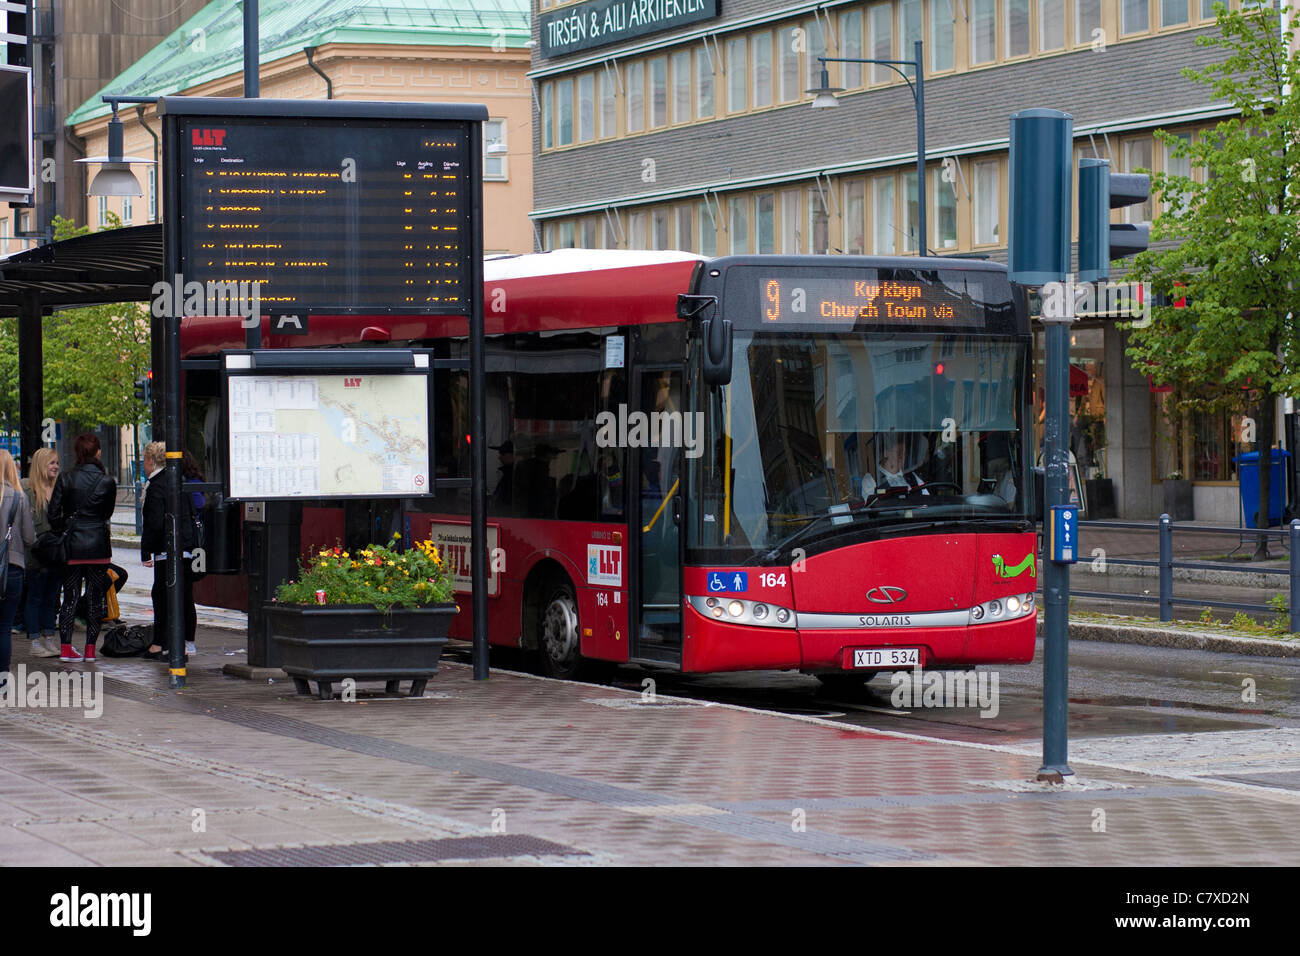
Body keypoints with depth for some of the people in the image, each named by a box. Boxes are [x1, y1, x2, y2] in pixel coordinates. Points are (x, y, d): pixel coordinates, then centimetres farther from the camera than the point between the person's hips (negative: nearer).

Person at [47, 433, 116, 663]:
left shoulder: (65, 479, -3)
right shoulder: (107, 481, -7)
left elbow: (53, 514, -3)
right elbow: (108, 513, 6)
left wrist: (63, 532, 11)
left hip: (73, 543, 1)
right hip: (98, 545, -1)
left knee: (70, 596, 8)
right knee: (95, 597, 6)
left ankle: (65, 646, 2)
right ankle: (90, 648, 6)